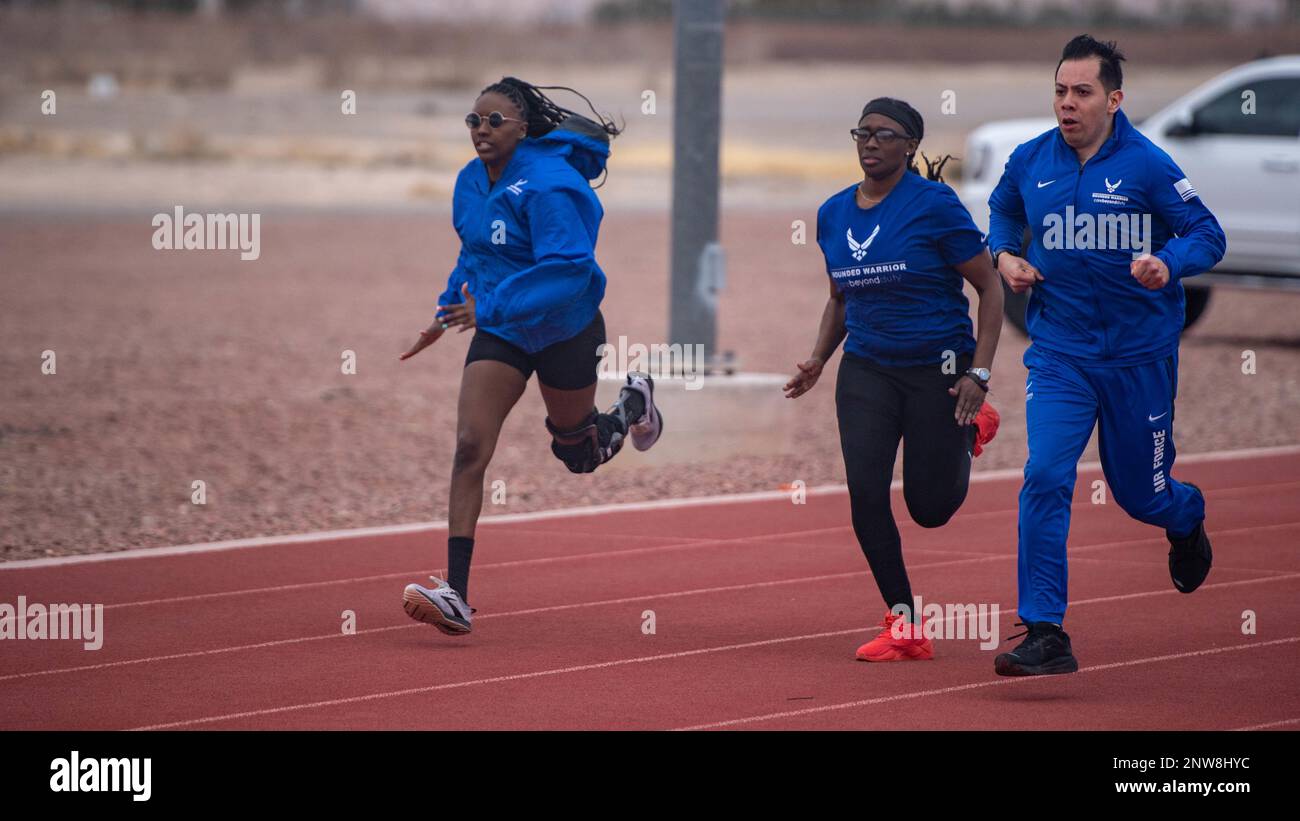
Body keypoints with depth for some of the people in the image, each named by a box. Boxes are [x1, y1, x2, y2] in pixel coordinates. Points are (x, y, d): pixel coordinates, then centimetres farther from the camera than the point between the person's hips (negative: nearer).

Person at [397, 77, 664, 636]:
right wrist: (449, 311, 10)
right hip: (499, 335, 5)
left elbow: (570, 268, -33)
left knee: (577, 452, 16)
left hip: (564, 332, -5)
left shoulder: (549, 186, -25)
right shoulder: (471, 181, -1)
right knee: (470, 446, -13)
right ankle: (455, 595, -18)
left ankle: (633, 404, 52)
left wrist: (489, 307, -38)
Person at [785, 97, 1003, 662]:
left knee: (930, 508, 2)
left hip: (938, 370, -4)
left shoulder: (933, 204, -11)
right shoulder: (833, 214, 6)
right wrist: (818, 360, 5)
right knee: (865, 492, -12)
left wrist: (979, 374, -14)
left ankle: (971, 429, 34)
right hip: (866, 371, 4)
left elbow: (989, 286, -7)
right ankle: (904, 626, 0)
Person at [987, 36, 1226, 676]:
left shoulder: (1146, 164, -12)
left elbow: (1207, 233, -8)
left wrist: (1168, 264, -28)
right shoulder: (1030, 161, -1)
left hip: (1139, 356, -2)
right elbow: (1002, 211, 20)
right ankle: (1045, 636, -15)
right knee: (1045, 477, -17)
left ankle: (1186, 515, 52)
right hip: (1059, 353, 2)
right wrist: (1004, 255, 0)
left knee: (1141, 494, 12)